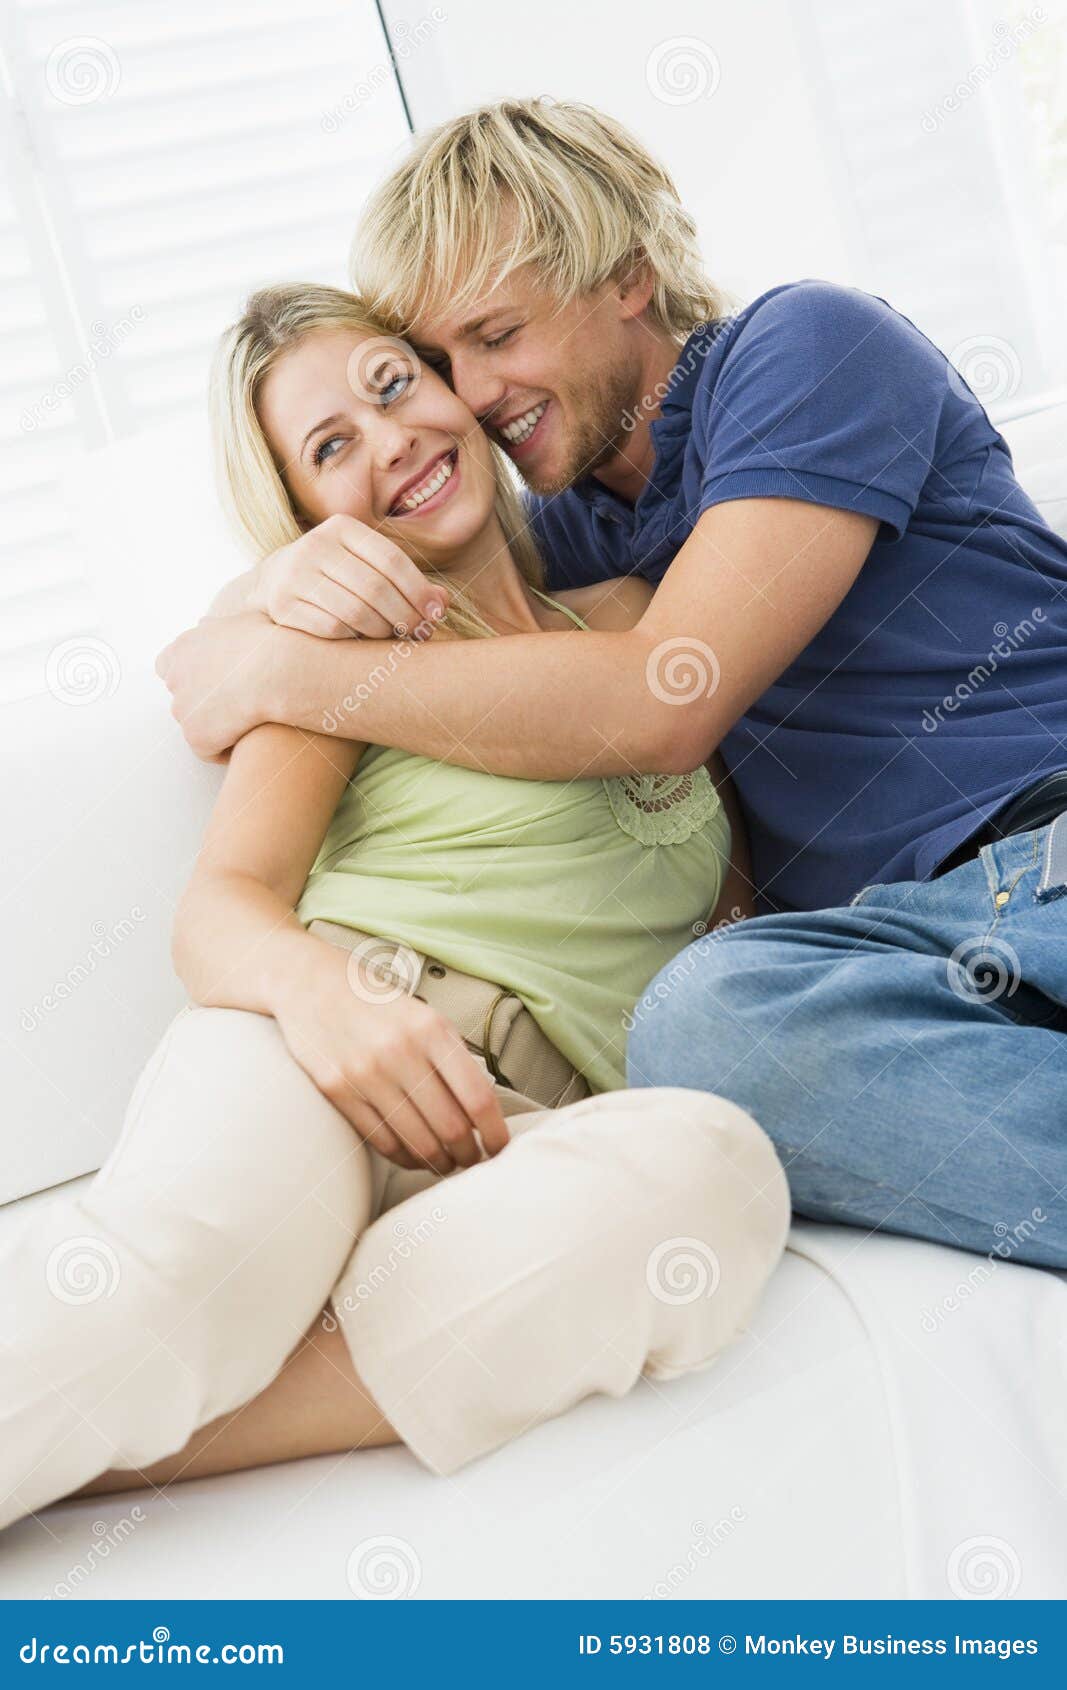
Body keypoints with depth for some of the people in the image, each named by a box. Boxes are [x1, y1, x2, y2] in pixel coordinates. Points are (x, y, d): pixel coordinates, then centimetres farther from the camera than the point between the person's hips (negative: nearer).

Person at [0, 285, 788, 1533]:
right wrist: (313, 983, -21)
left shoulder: (631, 619, 26)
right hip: (305, 1061, -2)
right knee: (192, 1248, -39)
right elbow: (220, 907, 3)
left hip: (520, 1137, 2)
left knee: (710, 1165, -35)